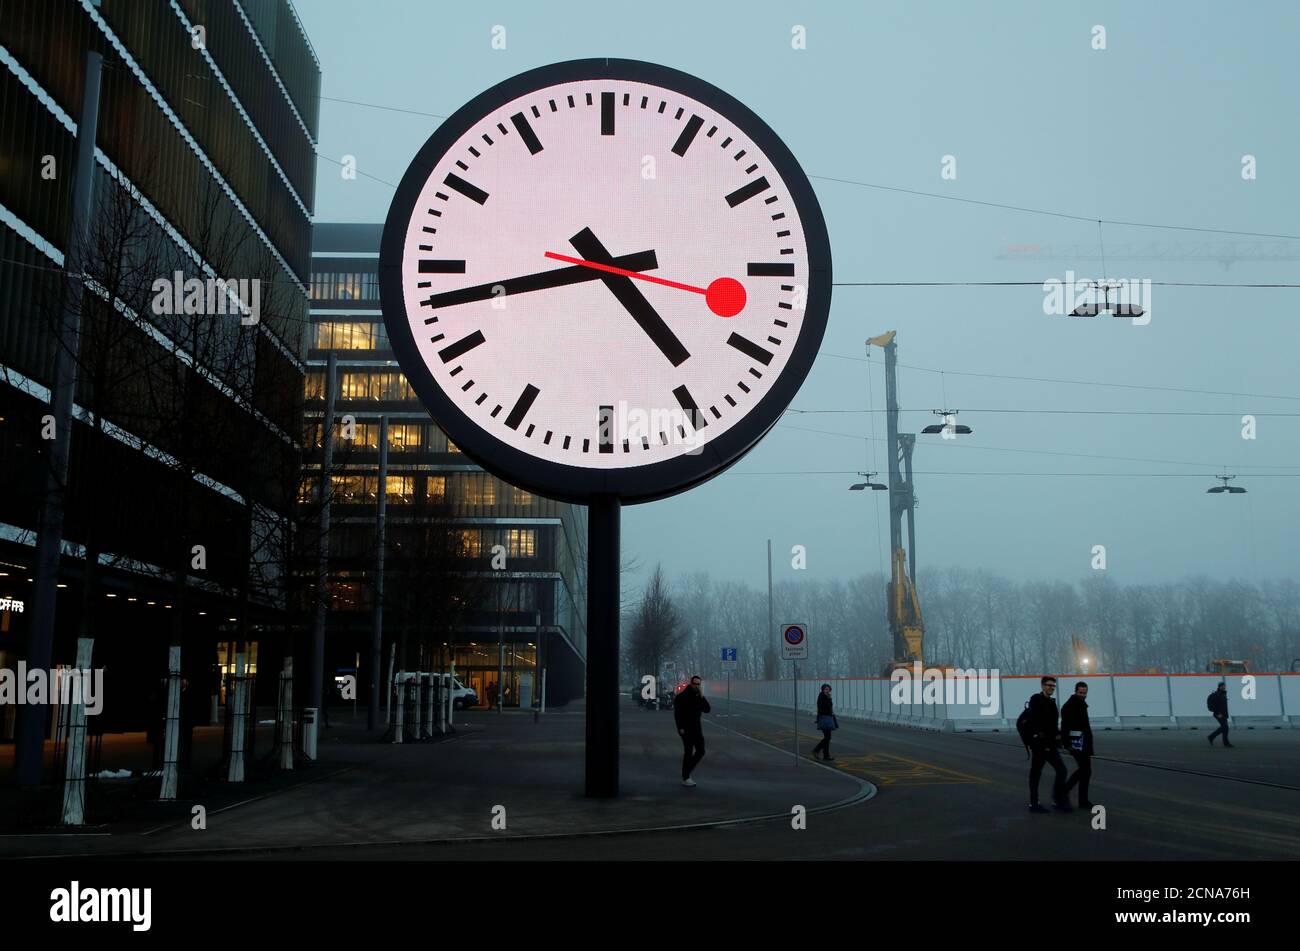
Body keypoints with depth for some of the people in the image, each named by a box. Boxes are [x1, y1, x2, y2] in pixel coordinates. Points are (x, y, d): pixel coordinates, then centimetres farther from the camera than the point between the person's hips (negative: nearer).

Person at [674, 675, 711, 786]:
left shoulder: (699, 696, 10)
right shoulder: (682, 697, -10)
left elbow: (707, 710, 2)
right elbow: (677, 713, -13)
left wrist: (702, 698, -10)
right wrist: (680, 728, -19)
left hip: (697, 728, 7)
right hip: (686, 729, -7)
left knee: (700, 751, 6)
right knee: (688, 752, -5)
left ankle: (687, 772, 22)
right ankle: (685, 778, 2)